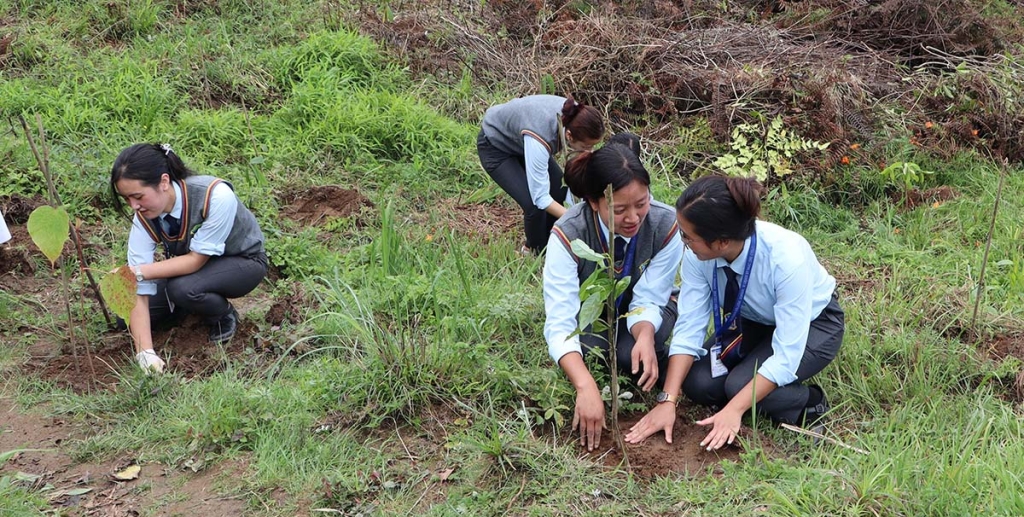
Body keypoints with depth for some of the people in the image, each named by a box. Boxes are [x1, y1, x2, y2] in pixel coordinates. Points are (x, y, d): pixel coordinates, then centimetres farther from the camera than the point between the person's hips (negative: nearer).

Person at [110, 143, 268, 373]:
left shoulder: (217, 197, -37)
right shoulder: (143, 218, -22)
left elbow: (196, 260, -28)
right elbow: (139, 293, -23)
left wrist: (140, 271, -34)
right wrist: (145, 352, -32)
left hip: (243, 261, -5)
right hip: (190, 264, 5)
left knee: (183, 289, -33)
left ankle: (225, 316, -2)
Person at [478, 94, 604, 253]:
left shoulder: (577, 119, -26)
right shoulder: (540, 135, -43)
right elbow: (540, 198, -38)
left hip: (518, 140, 6)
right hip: (496, 147, -6)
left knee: (560, 190, -4)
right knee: (534, 204, -17)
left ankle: (547, 244, 20)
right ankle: (537, 252, 12)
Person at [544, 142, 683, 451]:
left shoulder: (665, 225, -29)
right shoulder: (568, 235, -33)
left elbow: (647, 300, -21)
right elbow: (560, 321, -38)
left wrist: (645, 337, -45)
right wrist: (586, 387, -53)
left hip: (642, 315, 0)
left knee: (631, 355, -31)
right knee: (591, 351, -32)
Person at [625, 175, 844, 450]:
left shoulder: (787, 257, -38)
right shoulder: (698, 254, -24)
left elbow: (786, 354, -34)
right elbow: (689, 327, -20)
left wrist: (734, 410, -38)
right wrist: (668, 401, -28)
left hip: (812, 324, -5)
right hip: (752, 322, 5)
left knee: (742, 385, -27)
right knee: (697, 383, -18)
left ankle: (807, 401, 0)